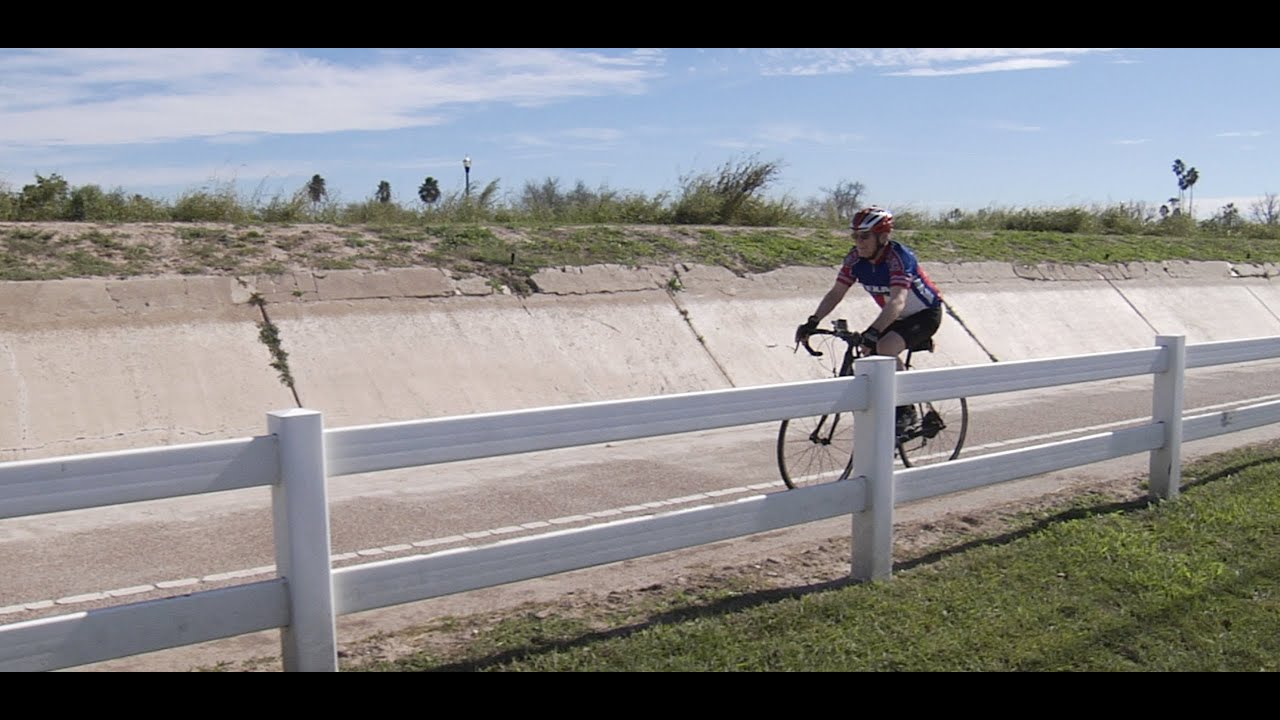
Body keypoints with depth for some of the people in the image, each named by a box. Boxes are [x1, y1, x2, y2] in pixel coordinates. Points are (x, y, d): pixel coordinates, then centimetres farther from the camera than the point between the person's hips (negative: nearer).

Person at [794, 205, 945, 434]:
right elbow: (836, 292, -12)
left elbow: (897, 301, -43)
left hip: (926, 314, -8)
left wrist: (872, 332, -57)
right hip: (895, 317, 8)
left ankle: (906, 410, -13)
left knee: (885, 347, -30)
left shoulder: (898, 257, -31)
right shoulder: (856, 258, -12)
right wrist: (813, 322, -26)